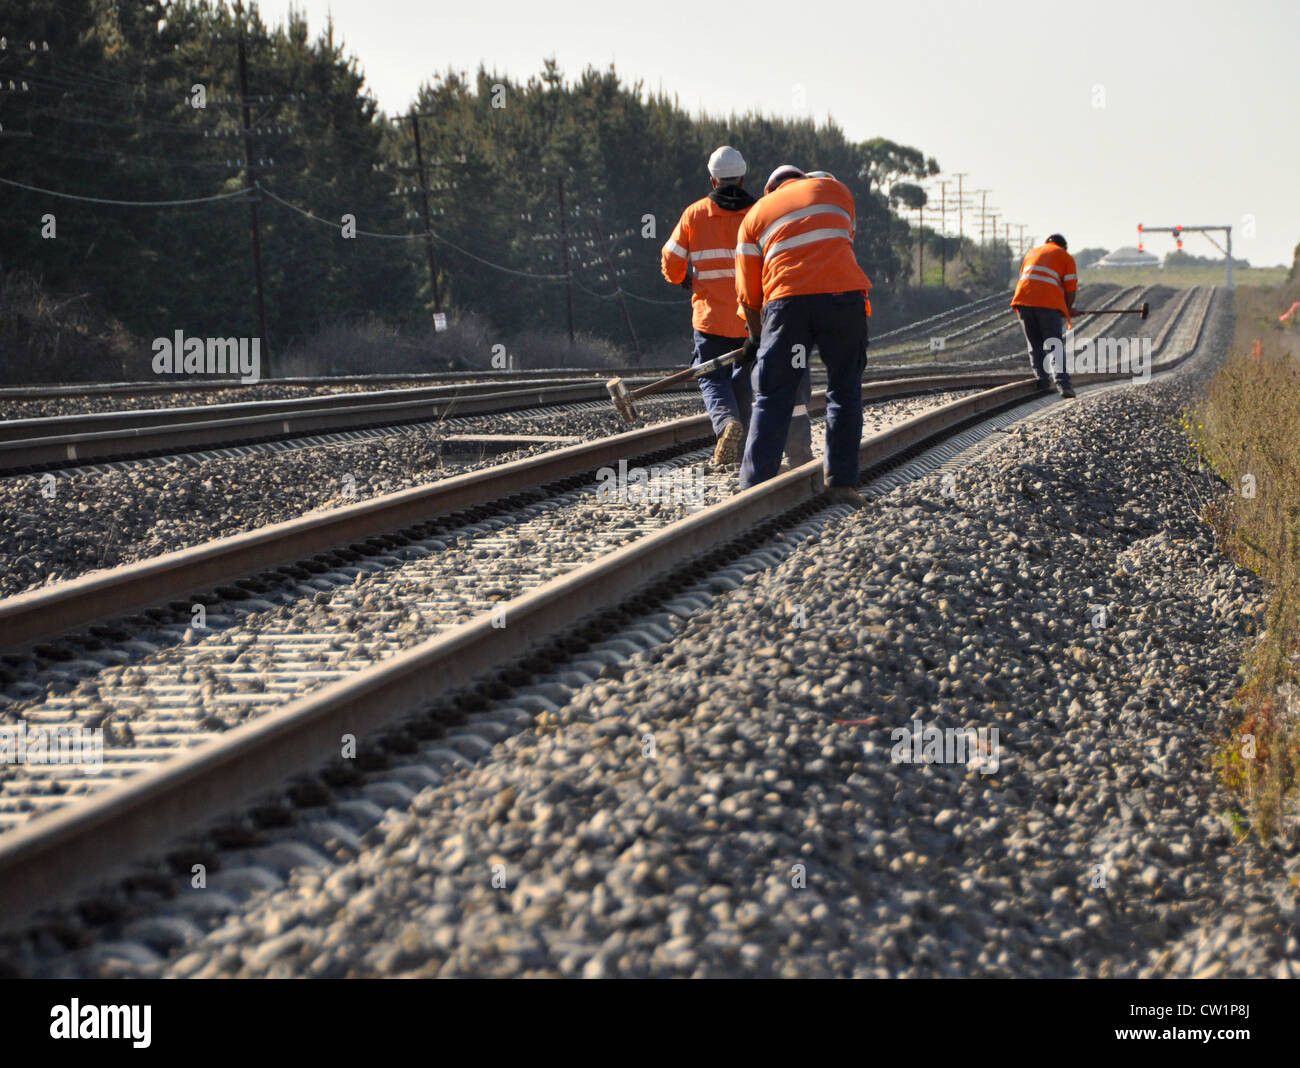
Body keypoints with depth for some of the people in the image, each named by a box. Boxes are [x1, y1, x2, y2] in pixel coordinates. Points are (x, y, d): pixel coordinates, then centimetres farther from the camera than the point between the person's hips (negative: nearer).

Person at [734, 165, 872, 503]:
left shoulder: (756, 214, 21)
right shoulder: (835, 189, 22)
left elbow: (749, 290, 19)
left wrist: (755, 335, 32)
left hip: (787, 301, 0)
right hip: (843, 294, 0)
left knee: (774, 396, 4)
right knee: (844, 389, 11)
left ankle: (754, 486, -3)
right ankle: (841, 481, 9)